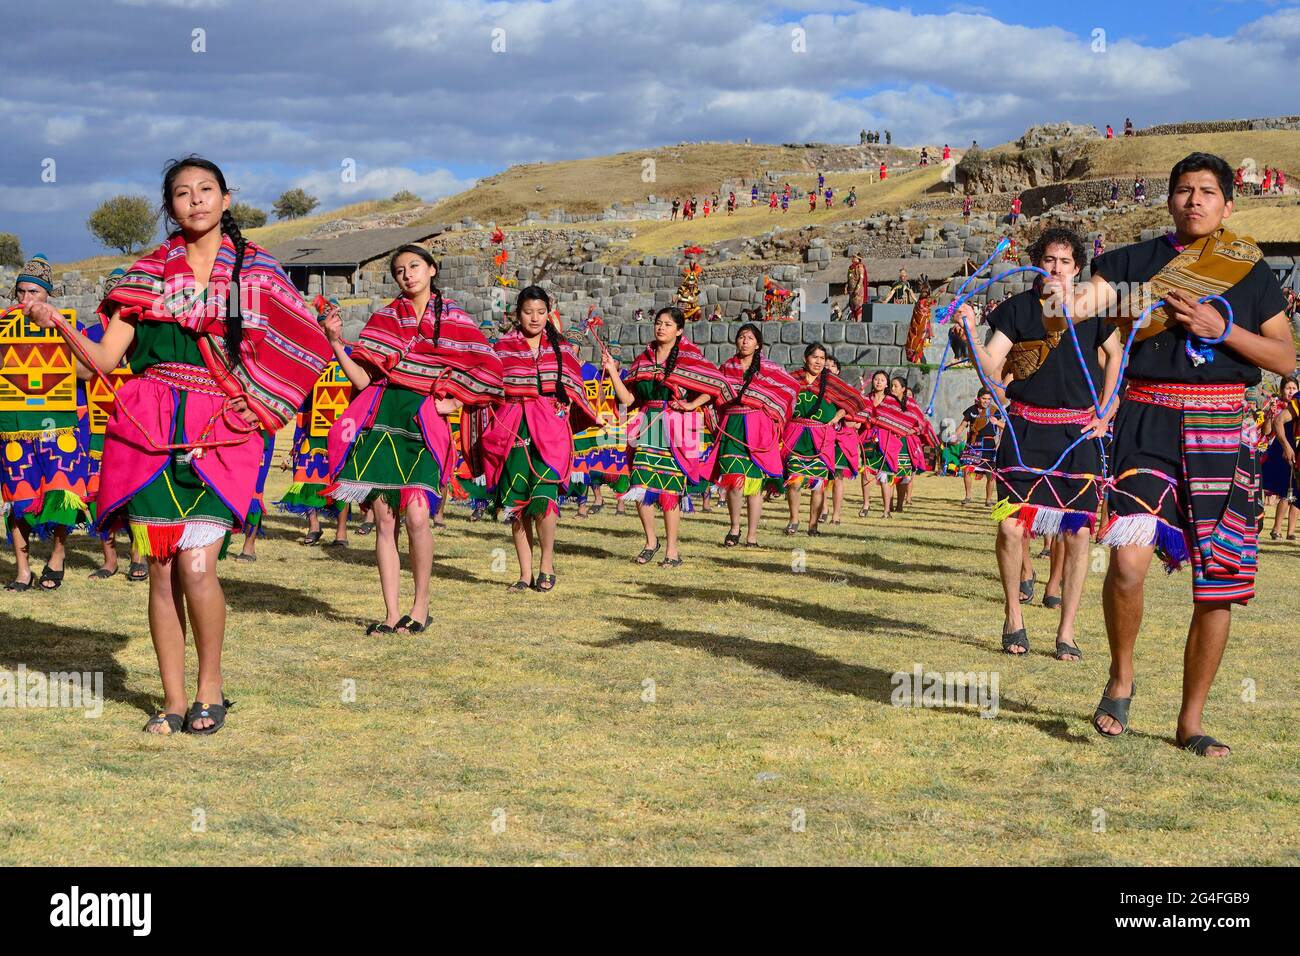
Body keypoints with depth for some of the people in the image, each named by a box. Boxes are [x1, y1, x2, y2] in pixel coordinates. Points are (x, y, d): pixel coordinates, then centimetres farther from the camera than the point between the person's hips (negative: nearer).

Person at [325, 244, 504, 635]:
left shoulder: (454, 320, 8)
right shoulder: (384, 318, 14)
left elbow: (487, 371, 7)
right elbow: (364, 379, 9)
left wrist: (453, 402, -2)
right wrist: (337, 344, -2)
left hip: (424, 423, -3)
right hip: (383, 420, 3)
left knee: (416, 516, -16)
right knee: (384, 519, -1)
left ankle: (420, 606, 1)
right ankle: (392, 613, 5)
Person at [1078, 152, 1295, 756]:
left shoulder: (1251, 271, 10)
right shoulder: (1137, 261, 8)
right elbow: (1081, 303, -4)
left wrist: (1220, 327, -7)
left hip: (1221, 432, 2)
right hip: (1149, 422, -2)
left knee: (1218, 585, 3)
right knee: (1129, 557, -22)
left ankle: (1191, 722, 18)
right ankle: (1121, 678, 5)